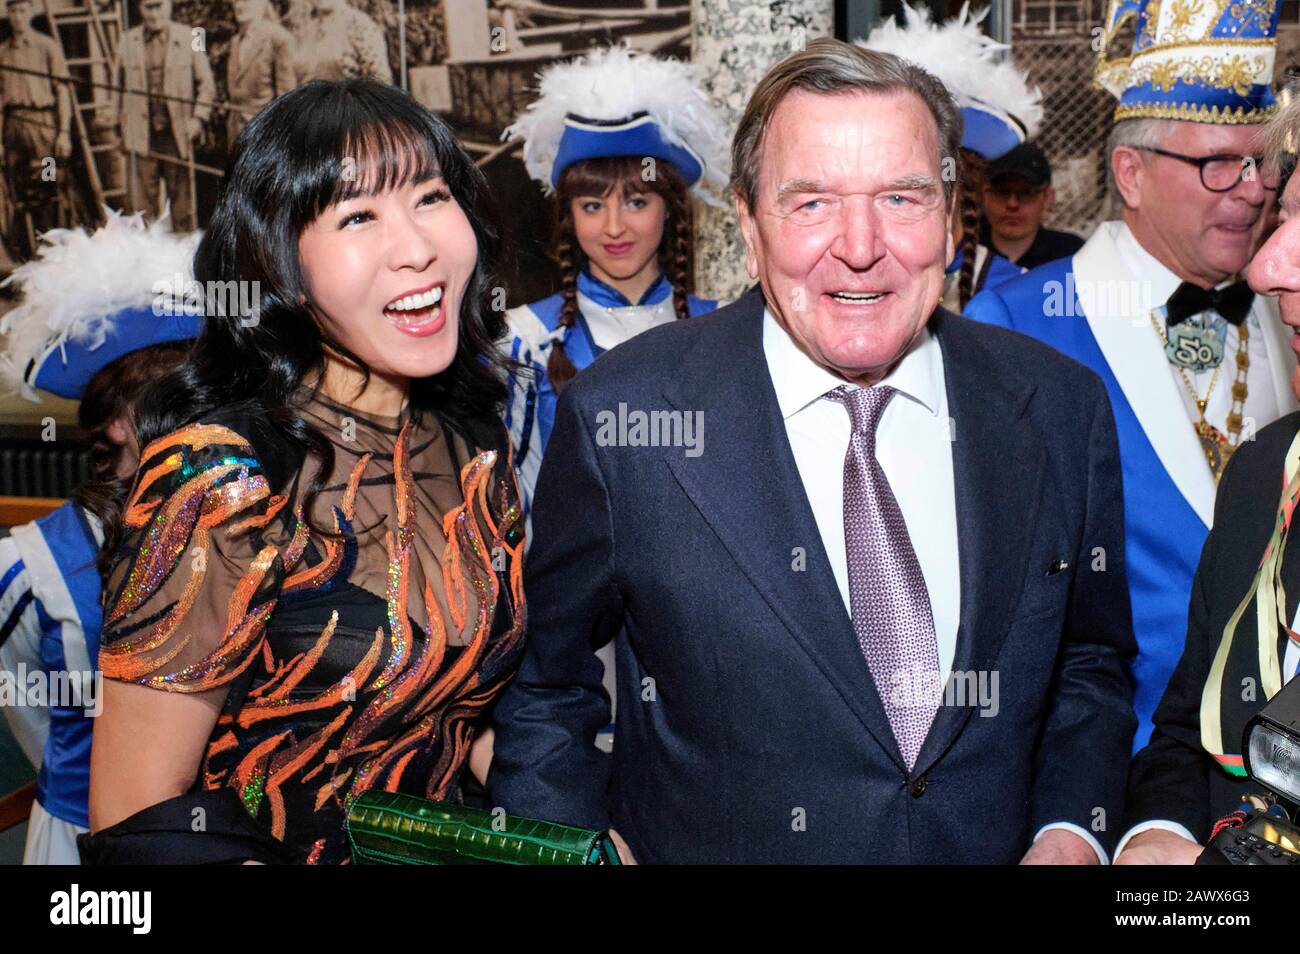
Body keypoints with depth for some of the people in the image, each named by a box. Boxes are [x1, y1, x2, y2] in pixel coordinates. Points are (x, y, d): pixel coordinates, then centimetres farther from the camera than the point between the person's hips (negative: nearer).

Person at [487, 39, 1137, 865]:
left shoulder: (1063, 409, -2)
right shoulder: (621, 418, -11)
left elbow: (1092, 663, 10)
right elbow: (541, 695, -1)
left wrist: (1072, 834, -4)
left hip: (997, 847, 4)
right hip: (706, 845, -3)